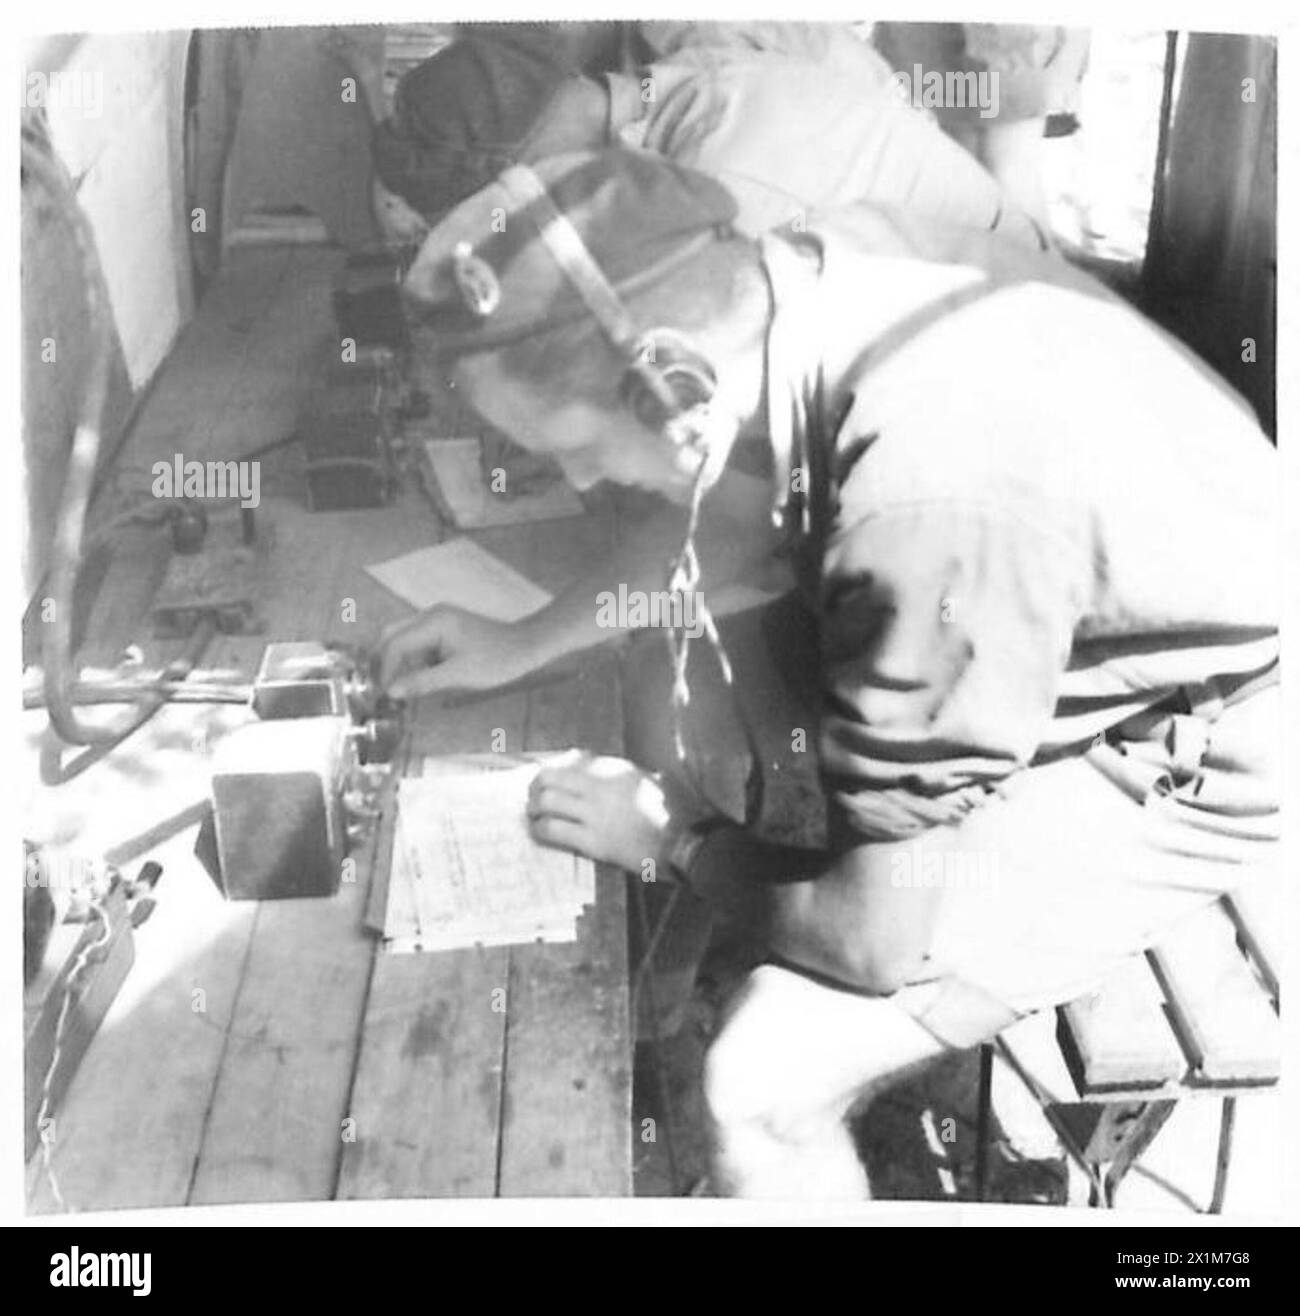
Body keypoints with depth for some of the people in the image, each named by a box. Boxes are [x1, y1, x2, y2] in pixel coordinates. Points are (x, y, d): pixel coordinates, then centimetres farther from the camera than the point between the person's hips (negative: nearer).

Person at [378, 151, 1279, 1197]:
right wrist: (522, 644, 9)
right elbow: (744, 511, 9)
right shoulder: (814, 269, -14)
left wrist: (670, 836, -9)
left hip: (1185, 771, -8)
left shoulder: (928, 503, -38)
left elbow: (879, 940, -26)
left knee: (766, 1087, -15)